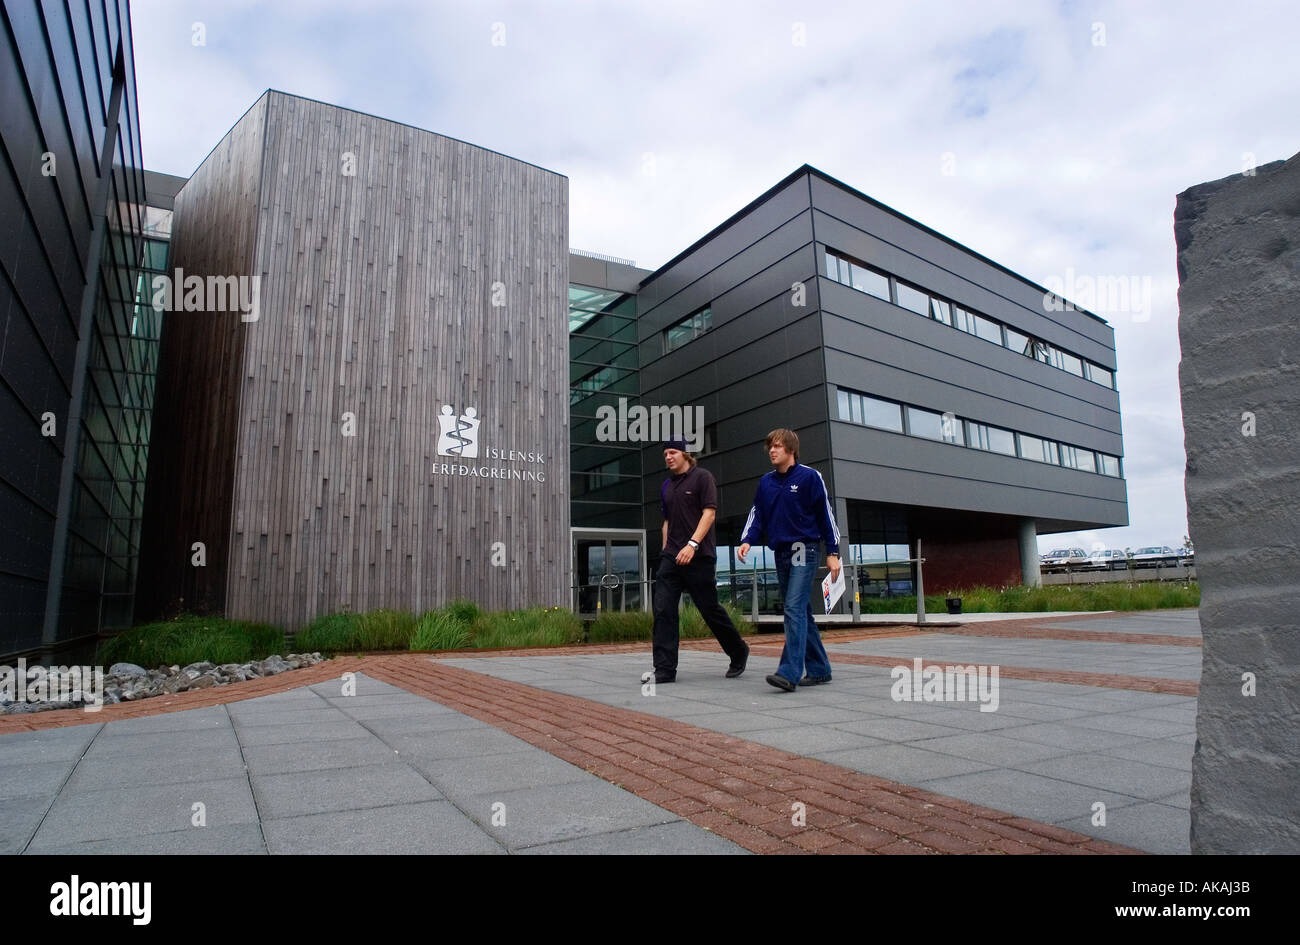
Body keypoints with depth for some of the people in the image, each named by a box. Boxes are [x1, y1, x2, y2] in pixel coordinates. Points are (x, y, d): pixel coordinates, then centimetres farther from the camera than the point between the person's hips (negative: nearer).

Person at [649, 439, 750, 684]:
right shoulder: (666, 487, 18)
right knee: (663, 610, -6)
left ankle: (739, 652, 26)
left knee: (710, 609, 2)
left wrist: (692, 544, -21)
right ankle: (664, 670, -3)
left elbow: (709, 513, -11)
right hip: (671, 557, 6)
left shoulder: (702, 477, -2)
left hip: (699, 556, -6)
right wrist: (666, 551, 16)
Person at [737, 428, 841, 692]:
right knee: (801, 613, 10)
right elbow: (756, 515, 14)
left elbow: (826, 514, -3)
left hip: (804, 551, -6)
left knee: (795, 609, -16)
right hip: (780, 552, 6)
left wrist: (833, 552, -5)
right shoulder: (766, 482, 11)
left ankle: (789, 672, -20)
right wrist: (747, 540, -4)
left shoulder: (809, 477, -4)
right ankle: (819, 670, 19)